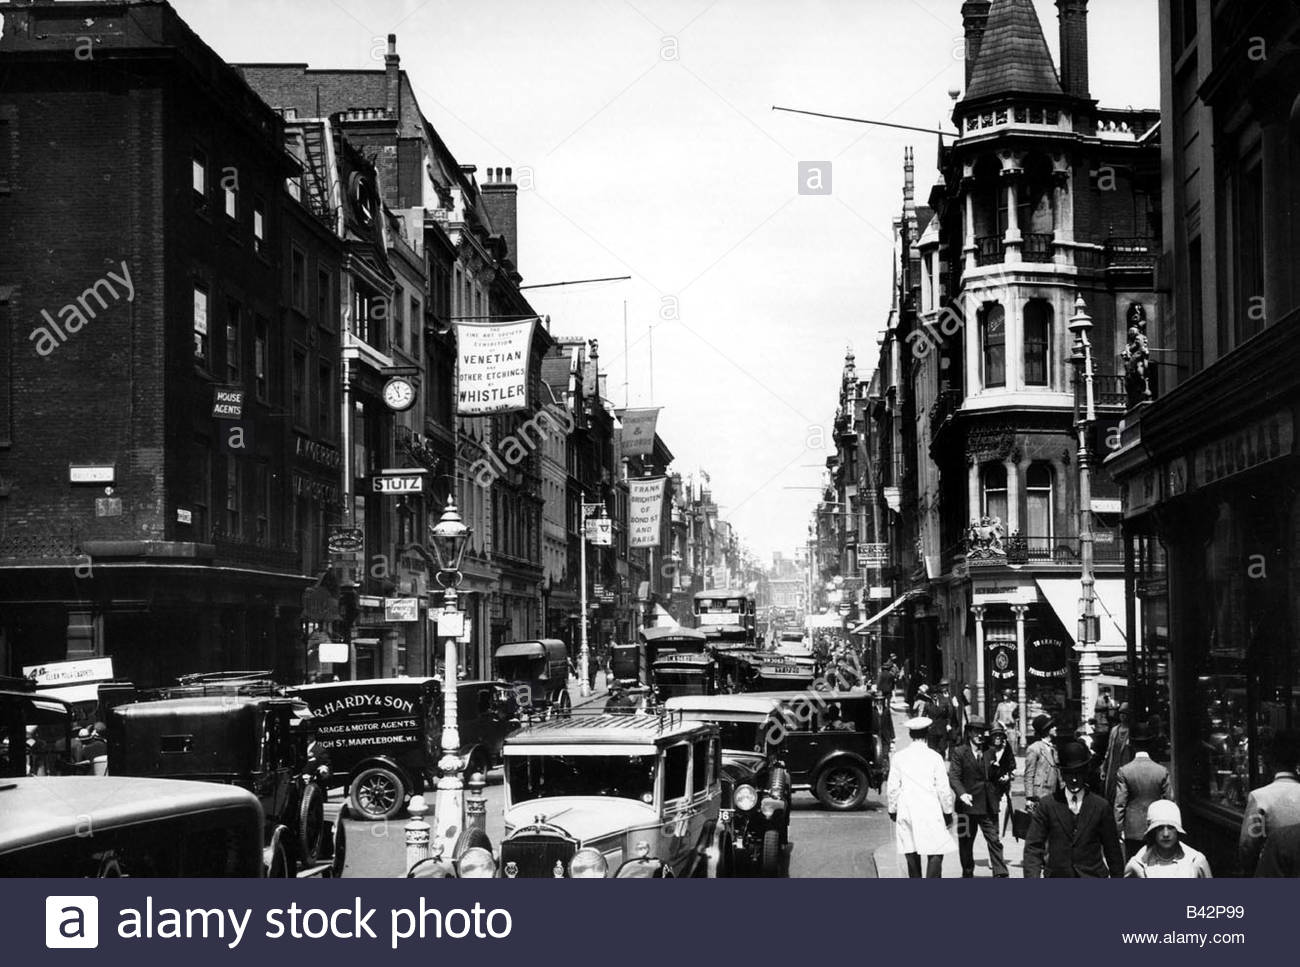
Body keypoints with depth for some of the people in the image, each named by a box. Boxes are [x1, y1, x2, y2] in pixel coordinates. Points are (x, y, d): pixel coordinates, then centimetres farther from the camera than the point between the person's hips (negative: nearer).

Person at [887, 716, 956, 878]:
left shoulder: (898, 757, 1)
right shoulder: (934, 757, -6)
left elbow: (892, 788, 5)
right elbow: (943, 788, -2)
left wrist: (892, 810, 18)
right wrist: (948, 812, 10)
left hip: (906, 812, 3)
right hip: (930, 812, -3)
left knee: (911, 854, 10)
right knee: (936, 852, -1)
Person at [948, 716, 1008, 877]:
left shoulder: (991, 751, 10)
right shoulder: (959, 752, -1)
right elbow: (953, 776, -9)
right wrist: (962, 793, -25)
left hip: (988, 805, 2)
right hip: (968, 804, -2)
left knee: (994, 840, -2)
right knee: (966, 842, 7)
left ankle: (1000, 873, -3)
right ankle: (967, 873, 20)